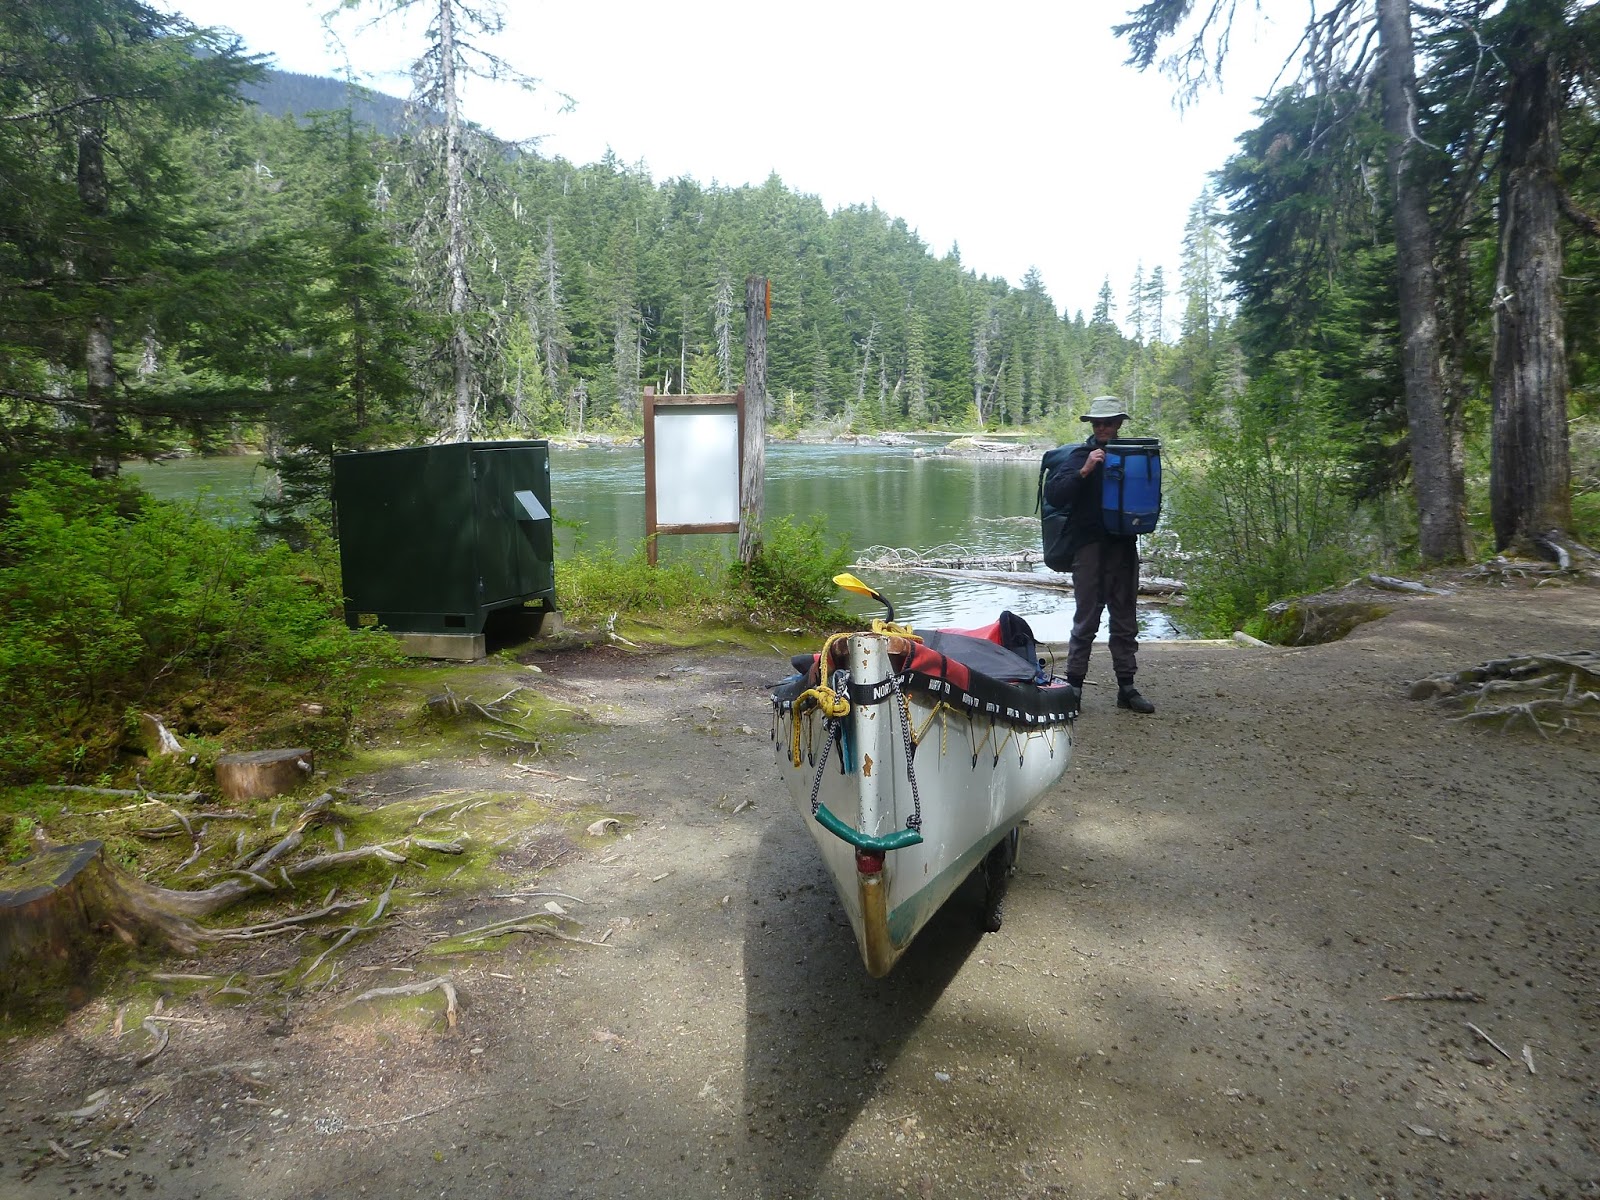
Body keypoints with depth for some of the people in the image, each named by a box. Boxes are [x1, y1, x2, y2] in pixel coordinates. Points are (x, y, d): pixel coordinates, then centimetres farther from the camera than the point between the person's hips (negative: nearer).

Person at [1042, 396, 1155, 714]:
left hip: (1124, 545, 4)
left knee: (1125, 621, 9)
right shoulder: (1080, 456, -1)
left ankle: (1126, 687, 15)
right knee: (1086, 619, -4)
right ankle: (1074, 685, 3)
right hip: (1090, 545, -4)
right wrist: (1084, 471, -23)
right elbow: (1053, 494, -14)